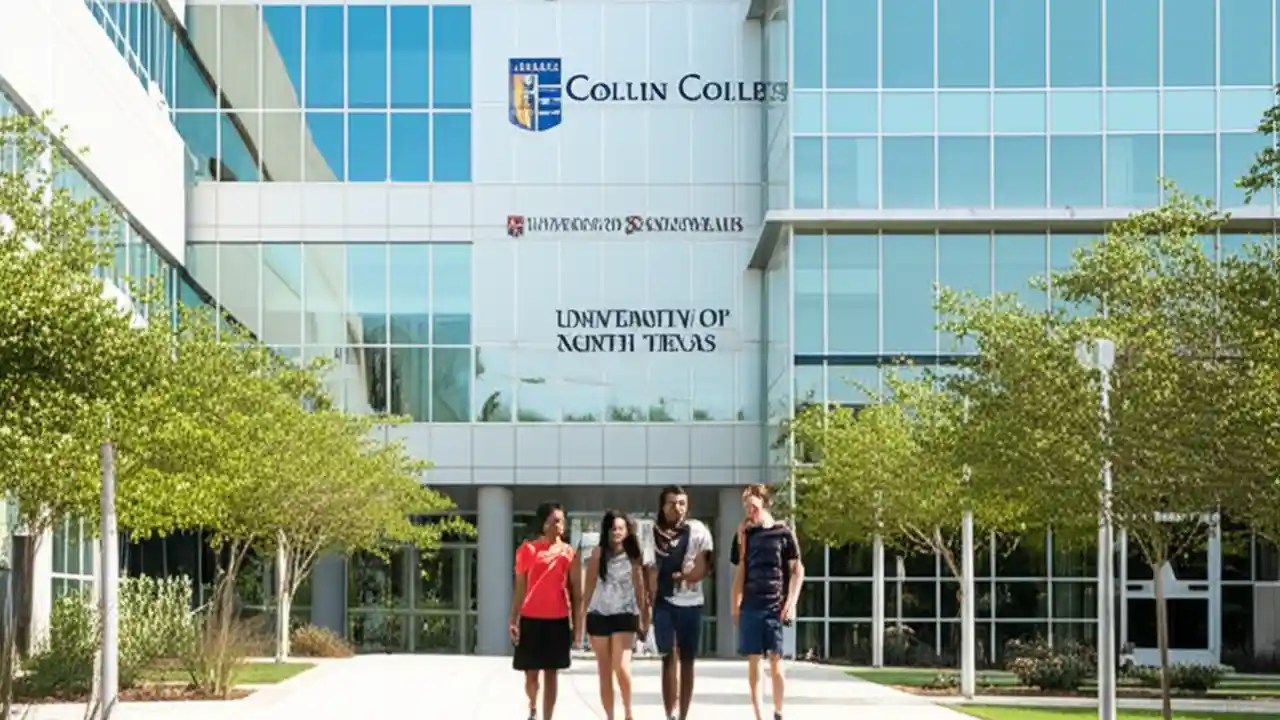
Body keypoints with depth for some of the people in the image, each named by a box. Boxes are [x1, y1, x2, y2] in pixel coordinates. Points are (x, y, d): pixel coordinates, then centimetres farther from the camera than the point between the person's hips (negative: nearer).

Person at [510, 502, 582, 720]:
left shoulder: (568, 552, 2)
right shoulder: (528, 550, 0)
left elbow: (575, 590, 6)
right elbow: (520, 588, 3)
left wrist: (576, 623, 4)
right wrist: (513, 620, -3)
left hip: (558, 620, 0)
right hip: (531, 619, 0)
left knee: (551, 673, 2)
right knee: (531, 673, 5)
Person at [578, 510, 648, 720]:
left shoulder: (633, 556, 1)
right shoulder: (598, 553, -1)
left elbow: (639, 589, 7)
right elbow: (589, 588, 1)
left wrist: (644, 618, 8)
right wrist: (580, 619, 0)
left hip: (624, 615, -1)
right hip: (599, 615, 1)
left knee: (622, 667, -17)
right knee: (604, 673, 5)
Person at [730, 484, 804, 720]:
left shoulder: (783, 533, 2)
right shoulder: (744, 535, 9)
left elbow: (797, 570, 2)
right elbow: (739, 572, 12)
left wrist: (791, 603, -7)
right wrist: (735, 606, 4)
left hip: (776, 607, -3)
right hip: (750, 607, 3)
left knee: (775, 661, -3)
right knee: (753, 663, 2)